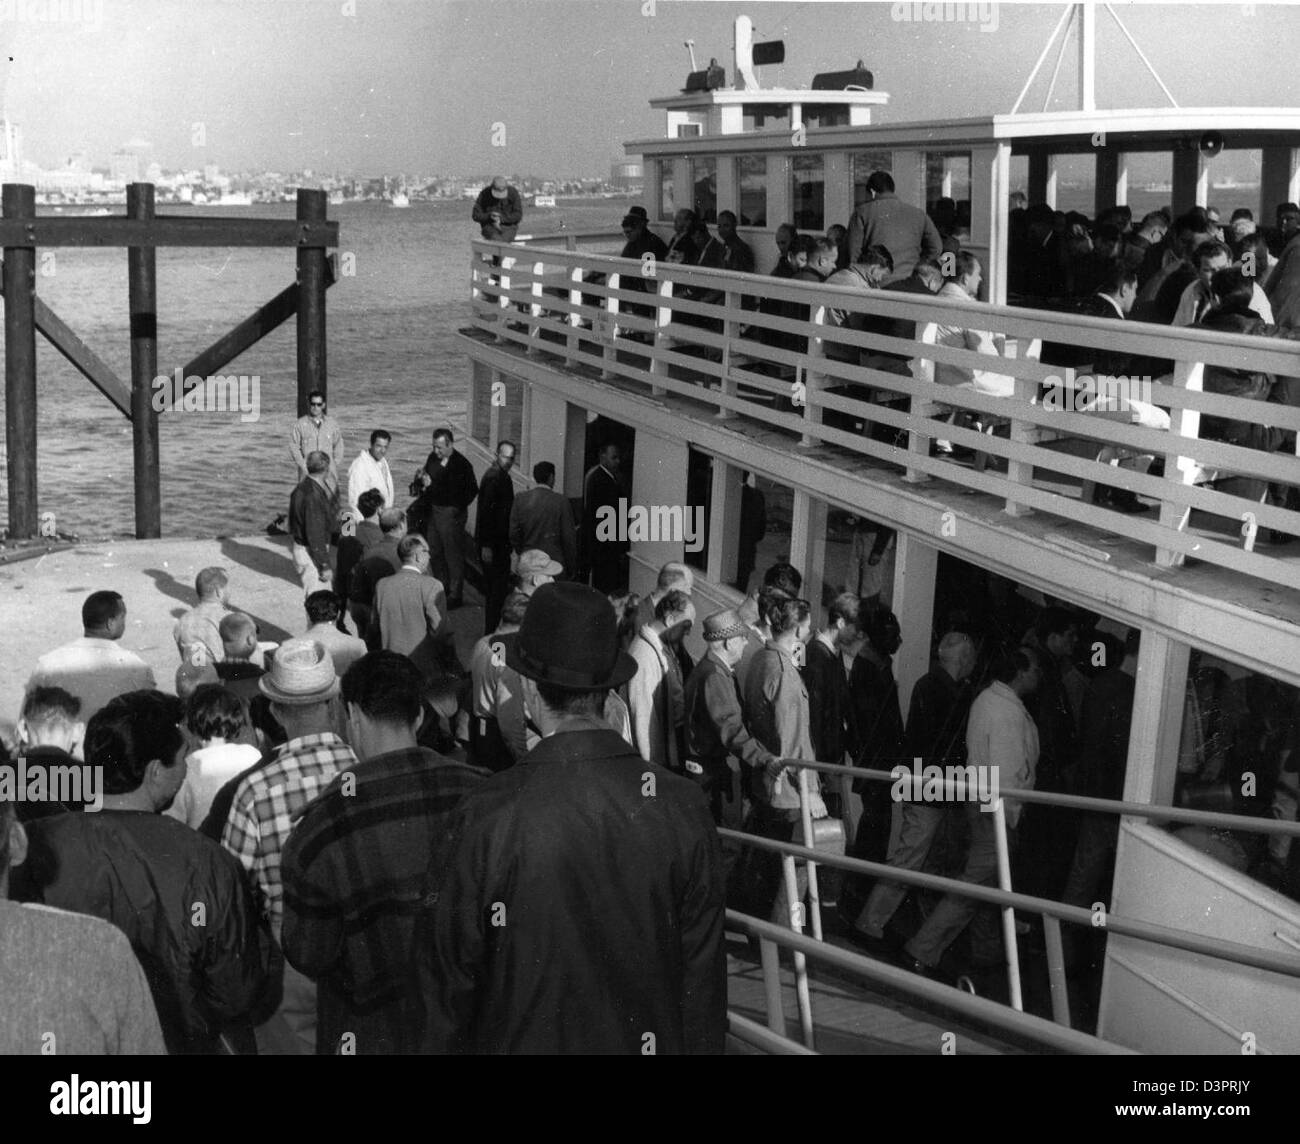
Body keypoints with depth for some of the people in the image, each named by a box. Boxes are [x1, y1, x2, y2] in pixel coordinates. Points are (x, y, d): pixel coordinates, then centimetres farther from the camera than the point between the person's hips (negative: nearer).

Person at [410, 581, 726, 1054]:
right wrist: (700, 1045, 9)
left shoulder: (487, 816, -22)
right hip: (650, 1040, 3)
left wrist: (439, 1044, 5)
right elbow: (703, 971, -5)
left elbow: (447, 968, -11)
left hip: (516, 1039, -2)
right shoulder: (682, 806, -14)